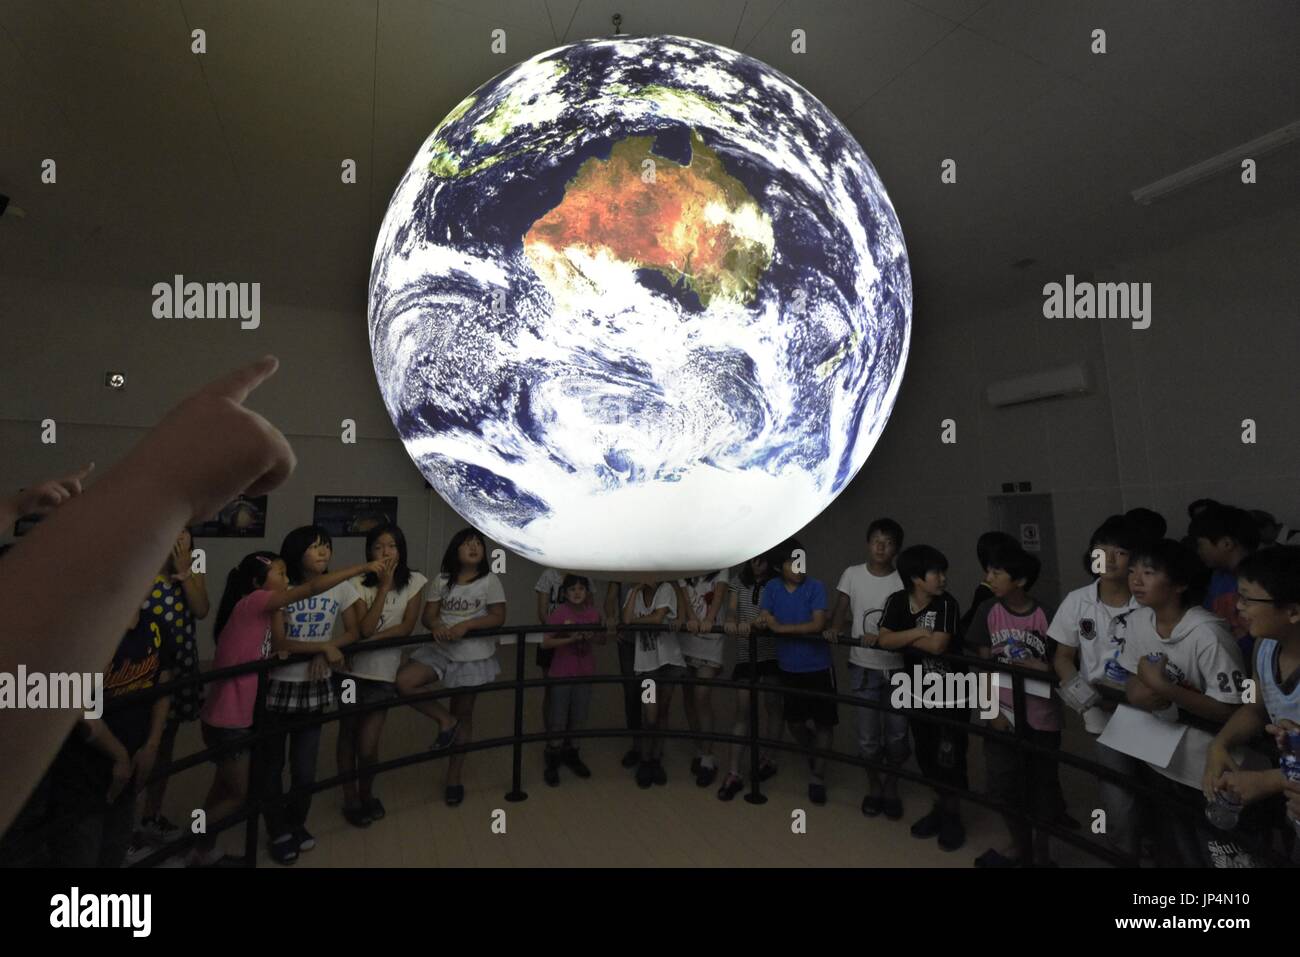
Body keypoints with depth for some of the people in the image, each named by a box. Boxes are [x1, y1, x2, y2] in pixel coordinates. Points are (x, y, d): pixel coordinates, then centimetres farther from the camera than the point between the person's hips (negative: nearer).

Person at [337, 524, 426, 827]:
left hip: (383, 672, 0)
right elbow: (364, 628, -17)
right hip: (352, 669, 1)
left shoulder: (414, 581, -4)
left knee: (367, 745, 1)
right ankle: (350, 799, 37)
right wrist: (384, 586, -18)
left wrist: (370, 640, -18)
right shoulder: (359, 583, -8)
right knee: (347, 735, 15)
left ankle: (366, 794, 31)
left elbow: (406, 627, -8)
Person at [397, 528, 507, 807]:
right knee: (403, 682, -20)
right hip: (440, 650, 3)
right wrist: (436, 625, -23)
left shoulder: (490, 580, -5)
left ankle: (454, 778, 28)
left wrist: (465, 625, -23)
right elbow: (428, 615, 1)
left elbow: (498, 617, -10)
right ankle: (445, 720, 3)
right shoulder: (443, 580, 5)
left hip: (473, 656, -3)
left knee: (464, 714, 8)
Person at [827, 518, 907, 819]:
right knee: (868, 736, 5)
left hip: (897, 668, 0)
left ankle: (891, 786, 34)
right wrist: (835, 628, -20)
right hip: (863, 667, 0)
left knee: (897, 735, 8)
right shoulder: (852, 574, -2)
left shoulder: (903, 581, -5)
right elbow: (841, 610, 1)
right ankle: (873, 786, 31)